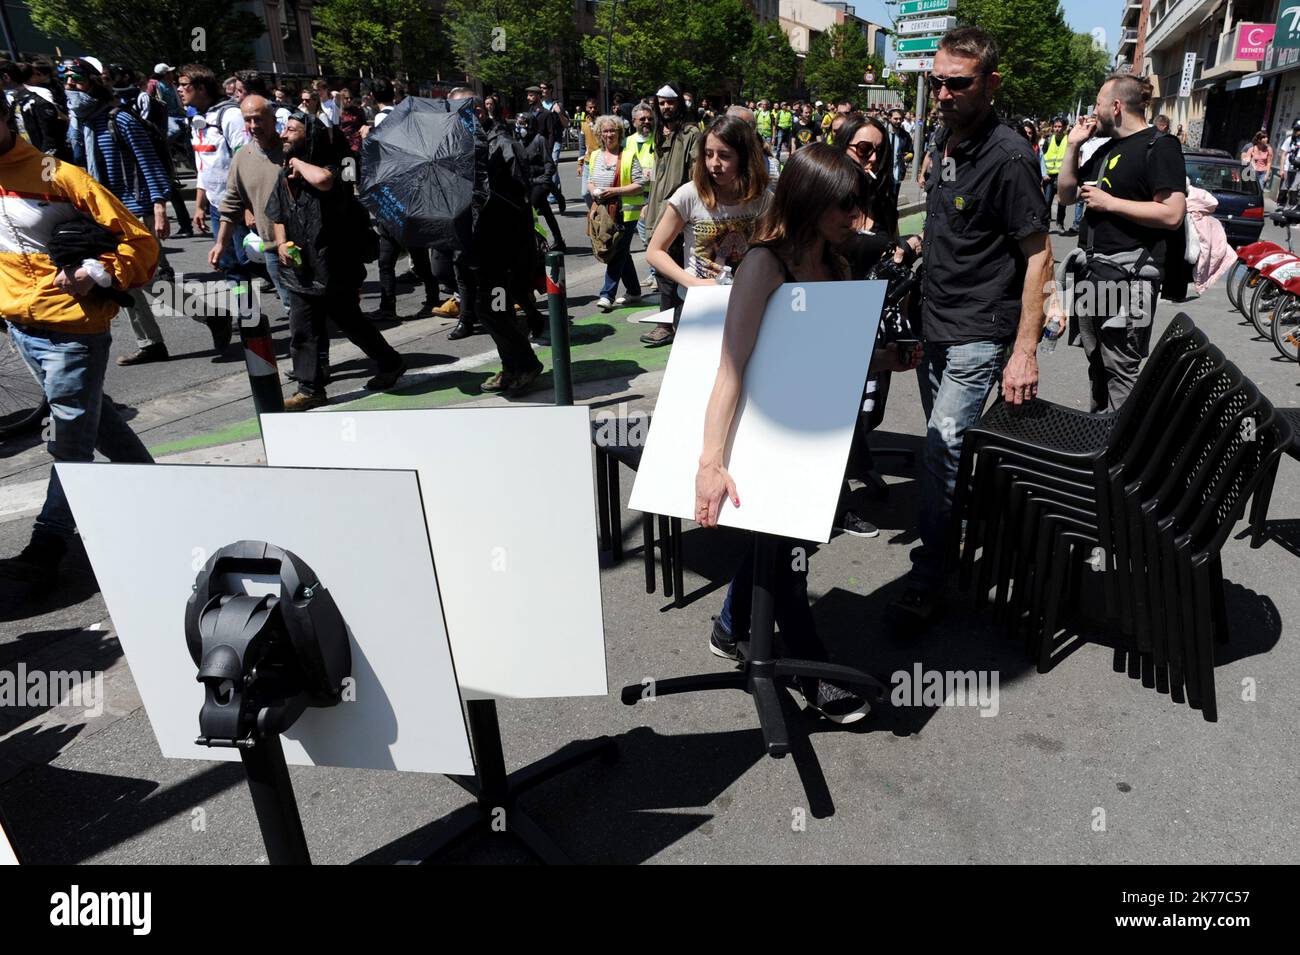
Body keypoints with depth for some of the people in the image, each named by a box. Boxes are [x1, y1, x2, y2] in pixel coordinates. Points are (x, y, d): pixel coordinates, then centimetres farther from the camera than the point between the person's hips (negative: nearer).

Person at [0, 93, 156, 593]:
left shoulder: (57, 176, -13)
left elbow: (139, 240, -13)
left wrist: (99, 275, -24)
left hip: (71, 329, -8)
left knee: (70, 441, 1)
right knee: (92, 417, 19)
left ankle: (46, 549, 9)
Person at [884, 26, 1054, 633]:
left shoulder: (1008, 157, -15)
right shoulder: (944, 146, 10)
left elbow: (1037, 255, -15)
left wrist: (1025, 351, -20)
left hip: (978, 336, -9)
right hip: (935, 328, 9)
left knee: (941, 451, -11)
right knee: (944, 445, 16)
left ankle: (927, 583, 0)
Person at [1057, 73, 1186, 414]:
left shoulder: (1159, 147, -10)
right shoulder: (1107, 149, 18)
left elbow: (1172, 214, -19)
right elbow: (1067, 191, 23)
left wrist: (1108, 202, -16)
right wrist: (1073, 144, 12)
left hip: (1131, 275, -9)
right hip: (1095, 270, 9)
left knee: (1121, 369, -8)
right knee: (1097, 363, 18)